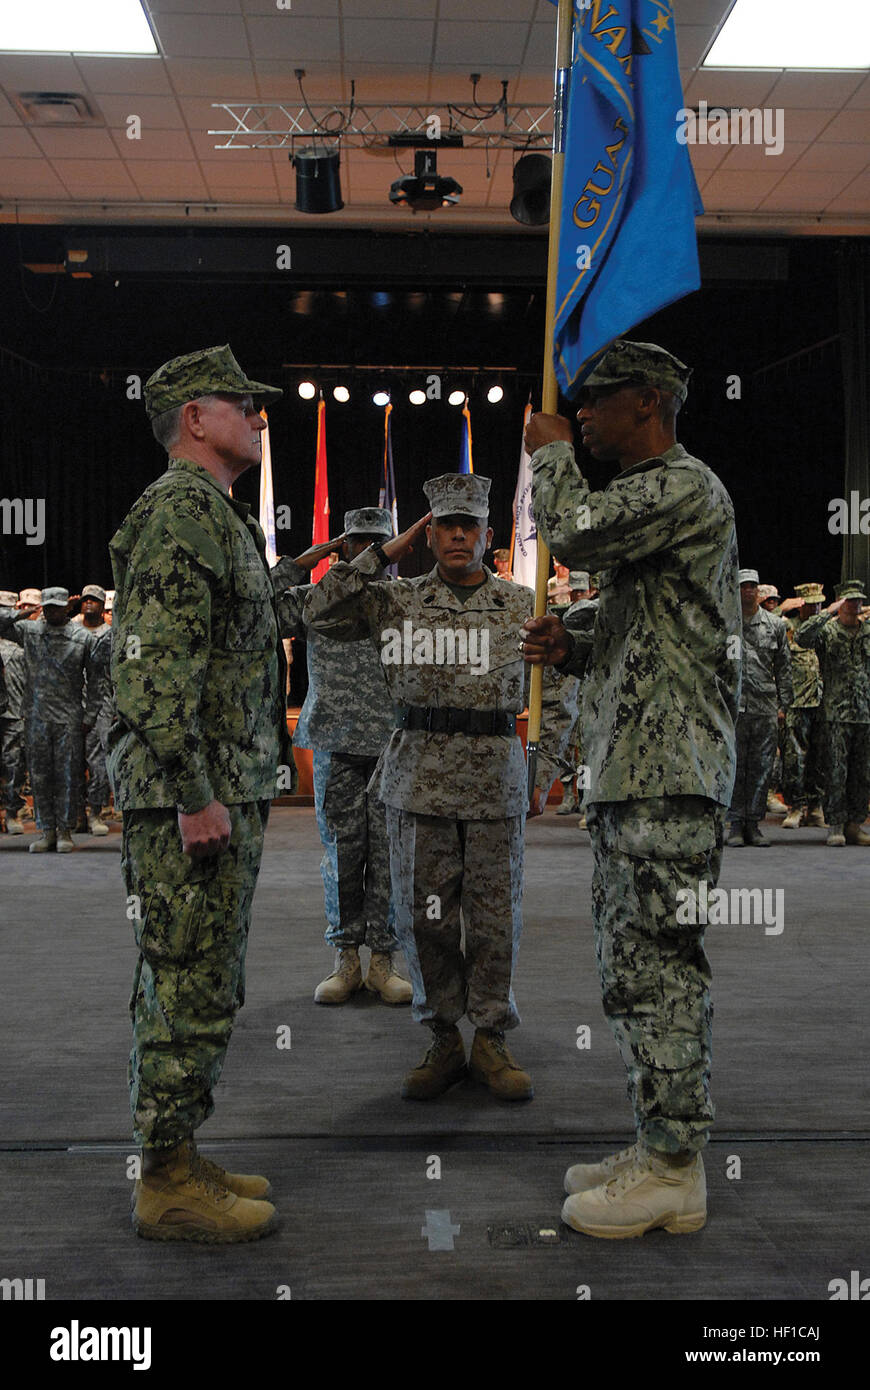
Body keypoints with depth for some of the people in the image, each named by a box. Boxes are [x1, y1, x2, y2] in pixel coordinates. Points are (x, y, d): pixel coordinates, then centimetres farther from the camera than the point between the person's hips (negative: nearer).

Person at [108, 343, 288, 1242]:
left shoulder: (216, 519, 22)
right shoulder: (182, 511, -12)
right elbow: (157, 666, -21)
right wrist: (195, 795, -23)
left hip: (217, 792, 11)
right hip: (194, 796, -11)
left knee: (187, 990, 14)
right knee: (192, 992, -5)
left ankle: (174, 1166, 22)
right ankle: (169, 1186, 3)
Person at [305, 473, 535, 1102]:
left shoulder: (522, 604, 7)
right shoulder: (398, 600, 5)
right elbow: (323, 613, -6)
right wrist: (385, 552, -5)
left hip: (496, 778, 0)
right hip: (419, 774, 0)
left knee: (496, 915, 4)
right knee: (425, 915, 4)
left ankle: (492, 1041, 17)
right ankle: (444, 1042, 17)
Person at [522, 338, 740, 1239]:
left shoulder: (687, 486, -7)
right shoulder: (645, 499, 24)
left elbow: (570, 530, -21)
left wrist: (548, 453, -1)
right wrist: (570, 649, 9)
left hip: (669, 770, -11)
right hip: (628, 770, 11)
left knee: (657, 964, -9)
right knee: (633, 966, 12)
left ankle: (673, 1173, -2)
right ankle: (657, 1150, 20)